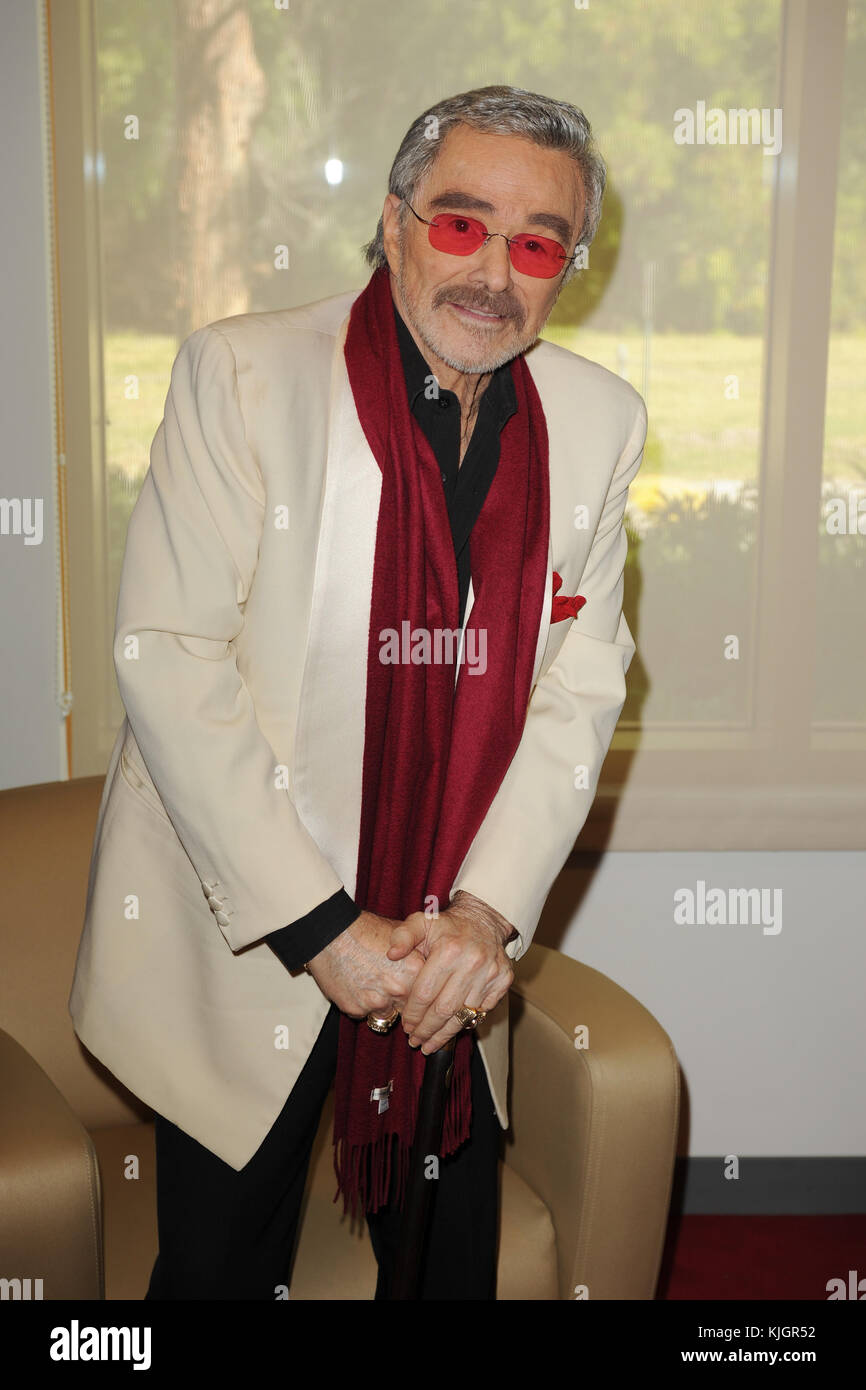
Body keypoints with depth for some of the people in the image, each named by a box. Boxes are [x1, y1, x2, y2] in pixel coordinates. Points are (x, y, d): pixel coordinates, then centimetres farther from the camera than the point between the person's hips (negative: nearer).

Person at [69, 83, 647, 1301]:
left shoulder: (600, 420, 0)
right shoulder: (242, 372, -11)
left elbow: (579, 684, 1)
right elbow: (167, 656, -15)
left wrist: (490, 907, -12)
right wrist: (316, 927, -18)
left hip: (457, 947, 3)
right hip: (240, 936, -3)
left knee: (452, 1256, 18)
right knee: (219, 1265, 10)